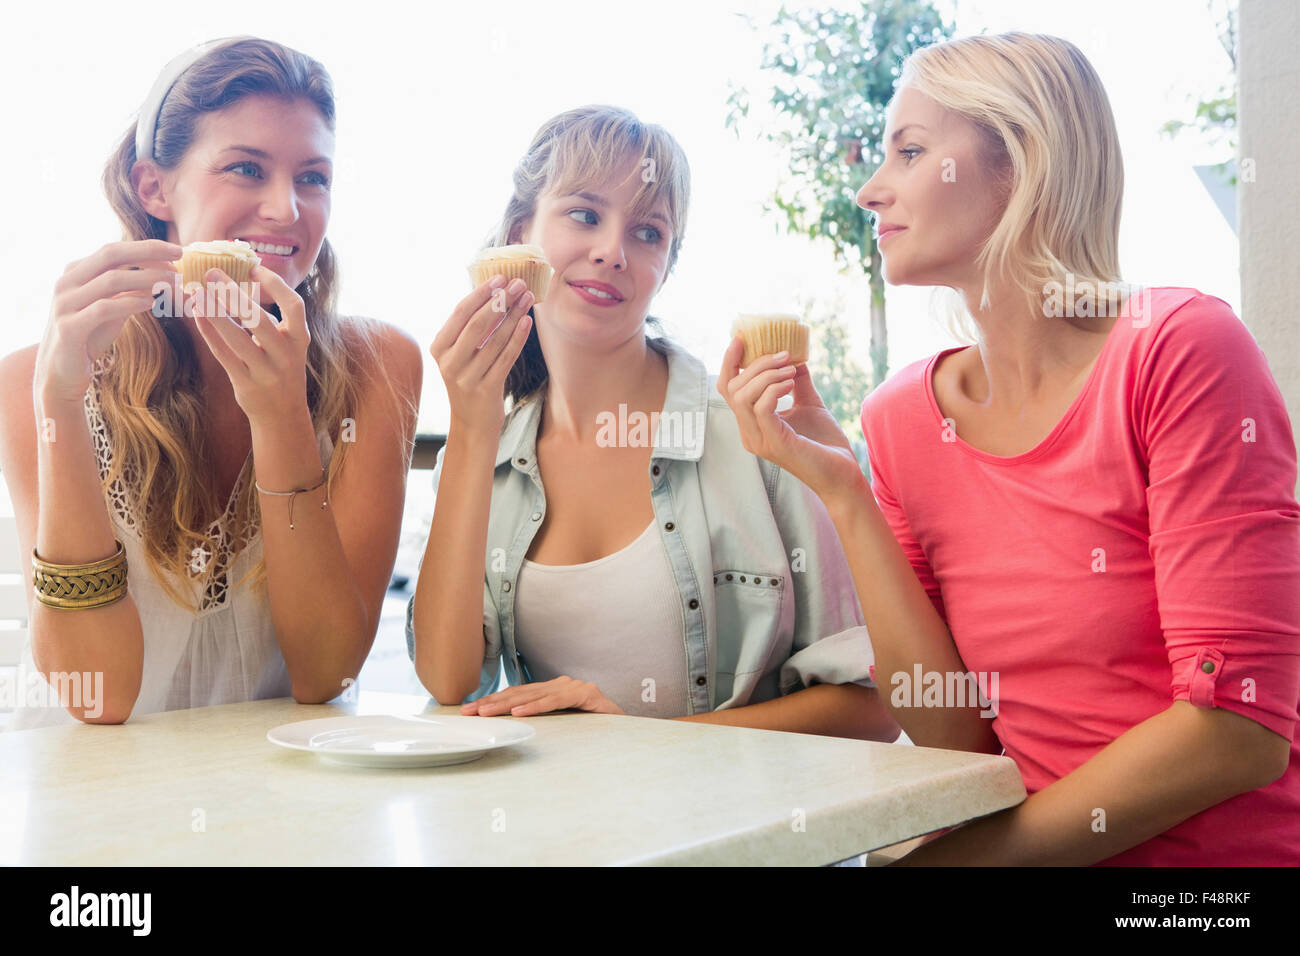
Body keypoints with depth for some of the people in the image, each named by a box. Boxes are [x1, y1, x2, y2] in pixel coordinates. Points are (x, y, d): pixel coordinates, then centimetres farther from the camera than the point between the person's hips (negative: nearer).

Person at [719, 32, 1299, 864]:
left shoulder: (1180, 349, -14)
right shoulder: (902, 418, 1)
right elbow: (956, 740, -4)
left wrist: (966, 851, -13)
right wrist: (841, 490, -10)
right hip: (1050, 848, 4)